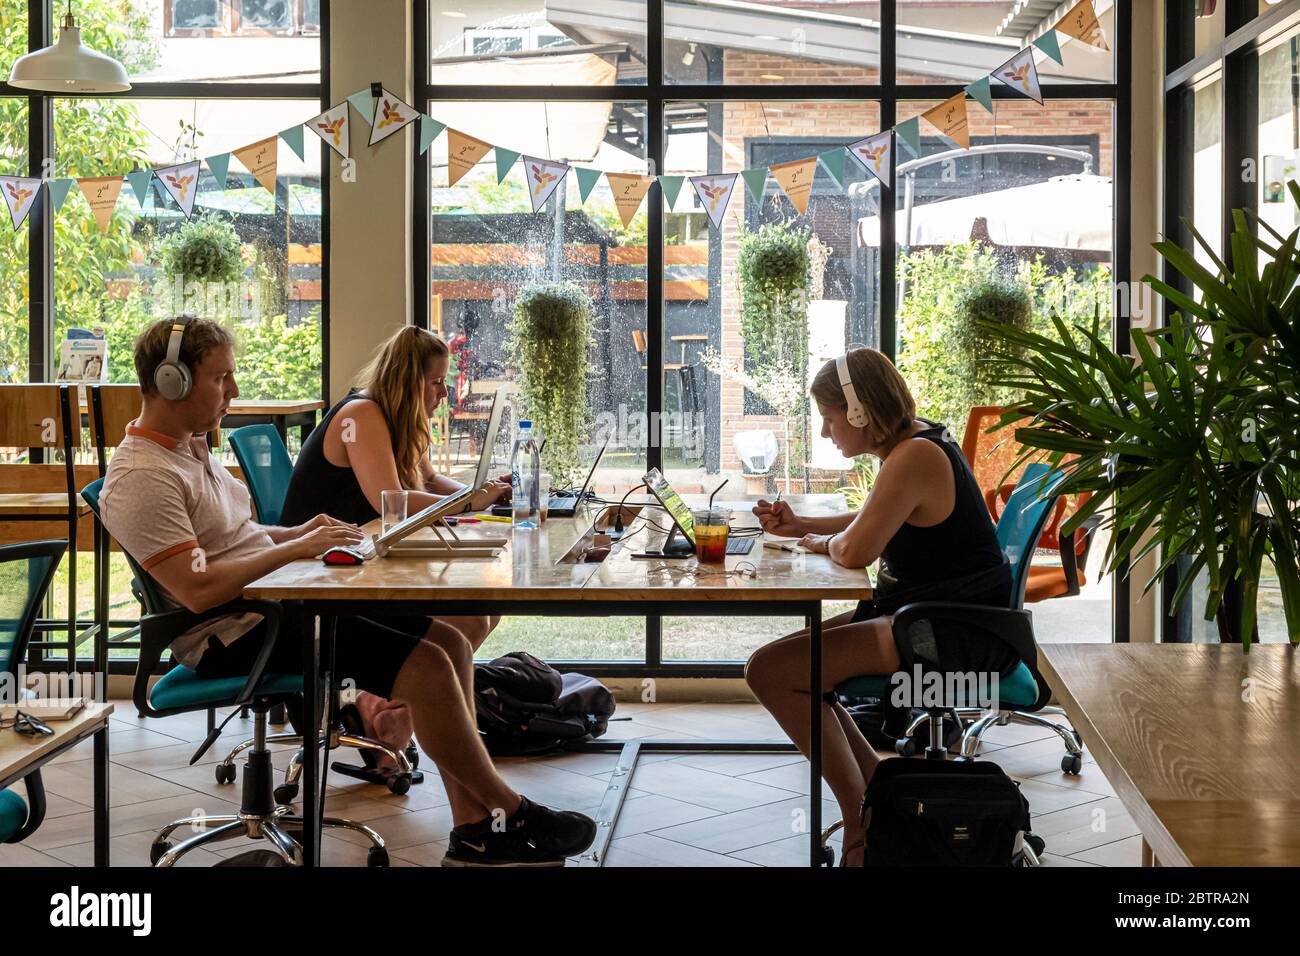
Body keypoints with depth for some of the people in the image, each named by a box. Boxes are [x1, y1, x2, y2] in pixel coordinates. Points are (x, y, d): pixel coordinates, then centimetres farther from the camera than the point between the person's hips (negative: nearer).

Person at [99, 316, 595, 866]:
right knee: (427, 666, -20)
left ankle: (476, 830, -3)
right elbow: (197, 590, -26)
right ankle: (512, 815, -2)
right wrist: (292, 550, -20)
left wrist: (296, 532, 8)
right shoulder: (140, 478, -17)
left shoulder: (189, 447, 15)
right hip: (234, 637, -10)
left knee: (448, 635, -2)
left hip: (274, 601, 10)